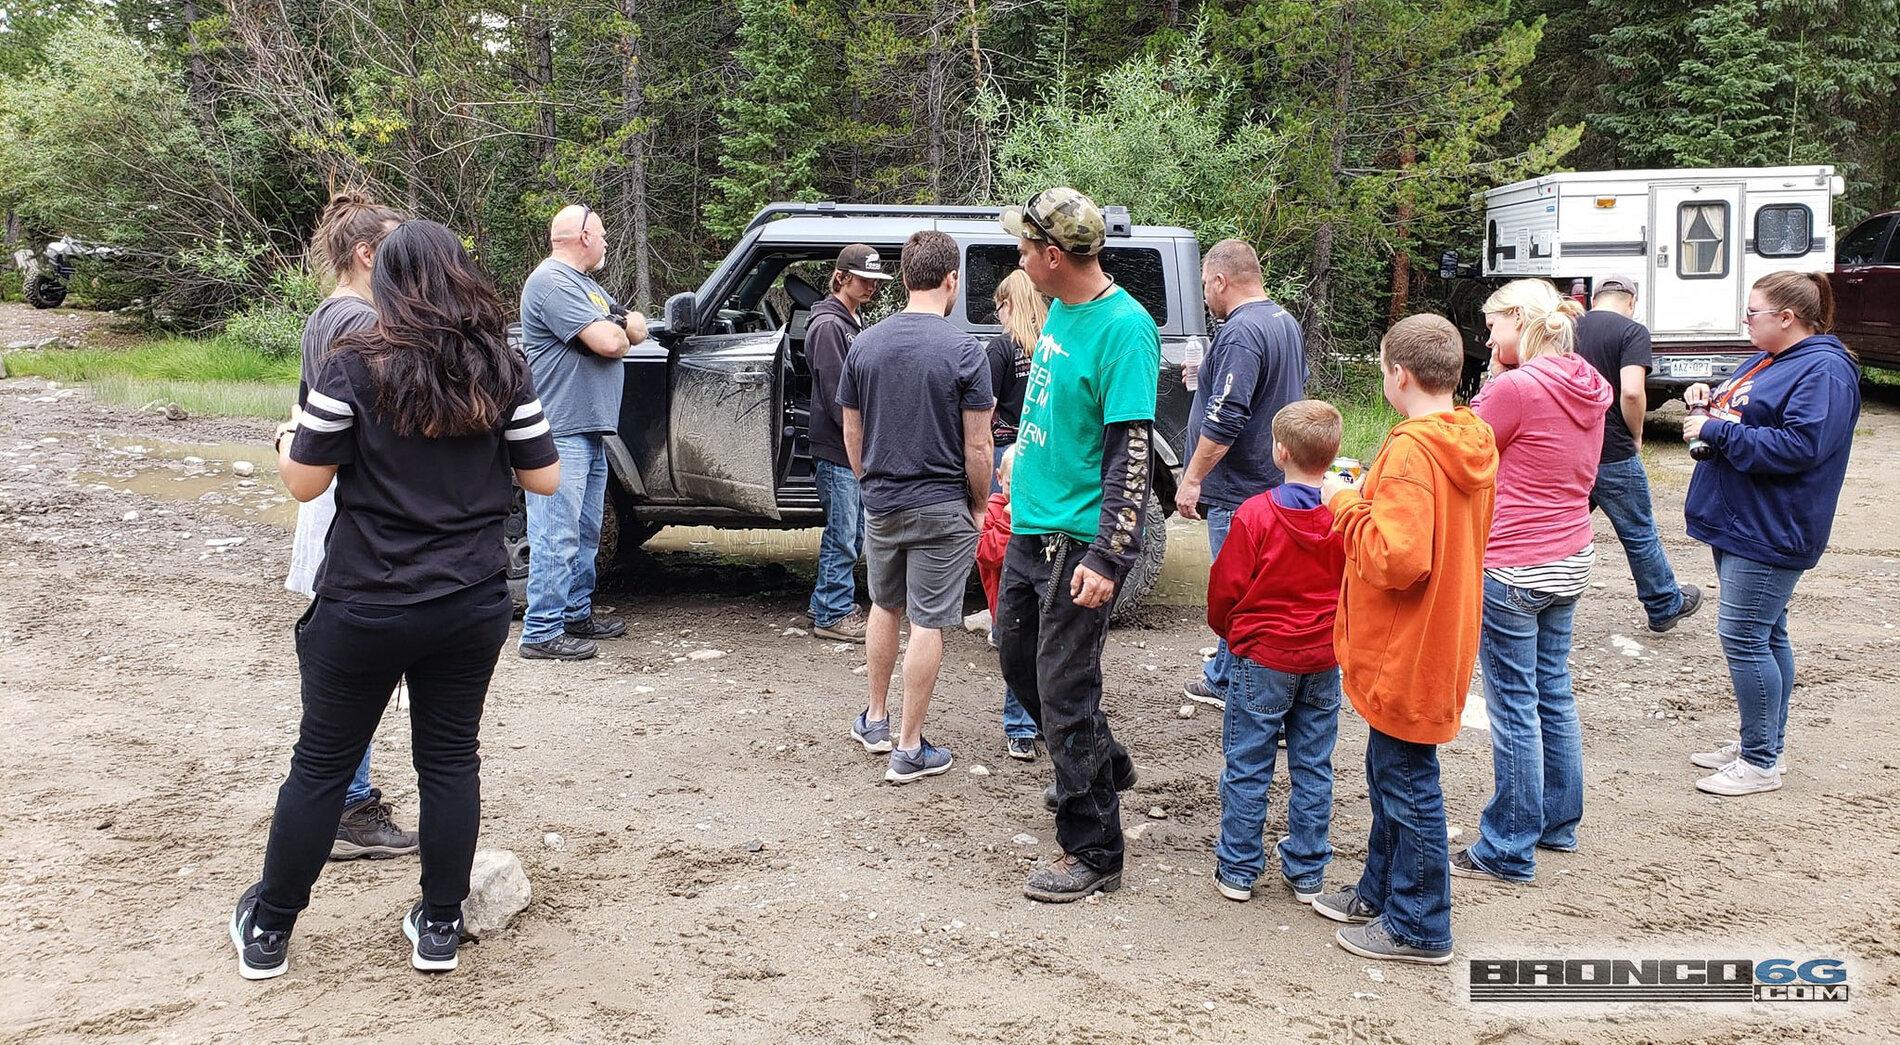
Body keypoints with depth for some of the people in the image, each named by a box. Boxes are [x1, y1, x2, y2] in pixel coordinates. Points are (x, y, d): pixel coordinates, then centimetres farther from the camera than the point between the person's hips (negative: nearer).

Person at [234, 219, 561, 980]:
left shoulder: (353, 366, -10)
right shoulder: (502, 370, -1)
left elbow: (305, 482, -7)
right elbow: (545, 478, 2)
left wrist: (286, 439, 13)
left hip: (365, 607, -2)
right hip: (473, 604, 2)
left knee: (322, 763, 11)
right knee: (451, 757, 13)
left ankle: (268, 931, 24)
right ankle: (439, 928, 20)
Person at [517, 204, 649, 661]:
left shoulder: (585, 284, 20)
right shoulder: (552, 282, -13)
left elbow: (638, 328, 17)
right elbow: (609, 343, -21)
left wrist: (619, 326, -6)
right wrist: (619, 330, 2)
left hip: (590, 430, 11)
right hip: (562, 430, -11)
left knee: (585, 533, 17)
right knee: (557, 535, -9)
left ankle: (577, 614, 28)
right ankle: (542, 632, -6)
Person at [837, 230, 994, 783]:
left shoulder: (865, 345, 0)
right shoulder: (964, 351, -13)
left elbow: (852, 435, 7)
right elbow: (976, 447, -12)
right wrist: (978, 505, 2)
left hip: (880, 504, 5)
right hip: (942, 509, -4)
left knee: (885, 607, 22)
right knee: (928, 623, 3)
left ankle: (876, 719, 34)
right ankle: (909, 748, 8)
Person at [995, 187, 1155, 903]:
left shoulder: (1124, 327, -19)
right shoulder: (1058, 310, 8)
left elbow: (1134, 454, -23)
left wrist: (1107, 558, -26)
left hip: (1076, 541, -9)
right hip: (1031, 525, 9)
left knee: (1065, 690, -3)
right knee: (1018, 657, 21)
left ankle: (1092, 854, 11)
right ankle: (1104, 766, 43)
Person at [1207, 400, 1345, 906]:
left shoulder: (1256, 513, -17)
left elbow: (1225, 588, -10)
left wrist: (1228, 631, 10)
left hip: (1263, 659, -4)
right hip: (1324, 660, 4)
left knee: (1248, 766, 7)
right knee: (1313, 768, 12)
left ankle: (1238, 869, 13)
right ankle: (1307, 872, 20)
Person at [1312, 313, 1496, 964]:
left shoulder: (1411, 452, -24)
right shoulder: (1470, 444, 7)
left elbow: (1396, 558, -30)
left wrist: (1347, 505, -17)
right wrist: (1375, 496, 9)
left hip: (1406, 655, -10)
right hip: (1439, 639, 10)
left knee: (1408, 785, 3)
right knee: (1389, 774, 22)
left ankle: (1419, 928, 16)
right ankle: (1380, 892, 37)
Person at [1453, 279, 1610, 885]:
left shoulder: (1514, 388, -18)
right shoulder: (1588, 390, 6)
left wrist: (1494, 378, -2)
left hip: (1513, 567, -9)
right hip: (1570, 561, 9)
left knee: (1514, 708, 0)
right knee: (1554, 694, 20)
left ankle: (1509, 852, 9)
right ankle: (1558, 823, 33)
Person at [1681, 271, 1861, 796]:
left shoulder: (1824, 371, -15)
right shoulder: (1763, 362, 15)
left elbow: (1798, 446, -26)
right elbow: (1743, 419, 27)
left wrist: (1715, 430, -21)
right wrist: (1707, 402, 4)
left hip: (1768, 532, -10)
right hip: (1739, 522, 10)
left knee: (1743, 636, -9)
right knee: (1765, 634, 16)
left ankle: (1761, 763, 0)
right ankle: (1762, 742, 25)